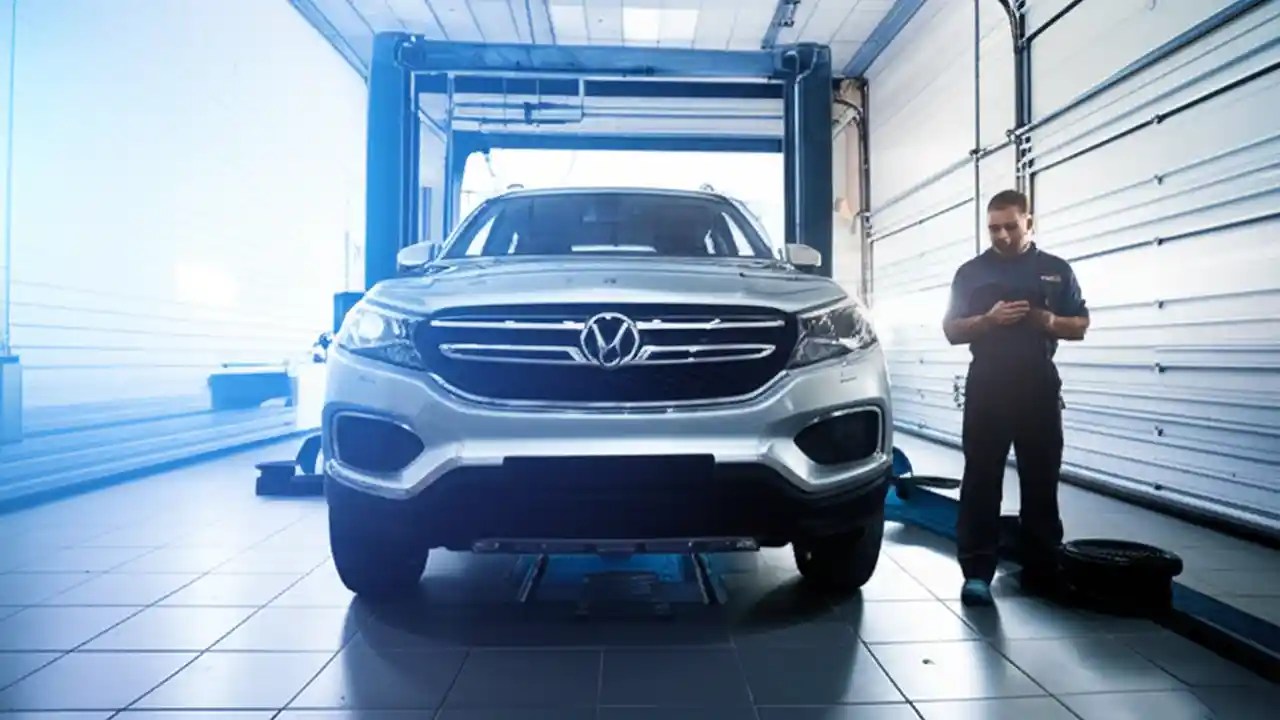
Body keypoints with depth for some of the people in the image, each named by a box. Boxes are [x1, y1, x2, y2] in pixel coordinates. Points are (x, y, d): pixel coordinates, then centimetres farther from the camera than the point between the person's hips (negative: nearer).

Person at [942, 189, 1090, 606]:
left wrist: (1051, 322, -9)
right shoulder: (971, 272, 8)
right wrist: (988, 319, -14)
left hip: (1039, 387, 2)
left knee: (1041, 481, 6)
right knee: (981, 480, -3)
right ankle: (977, 571, 0)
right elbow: (951, 330, 5)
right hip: (987, 388, -1)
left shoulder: (1057, 270, 11)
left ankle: (1042, 568, 17)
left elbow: (1080, 326, 12)